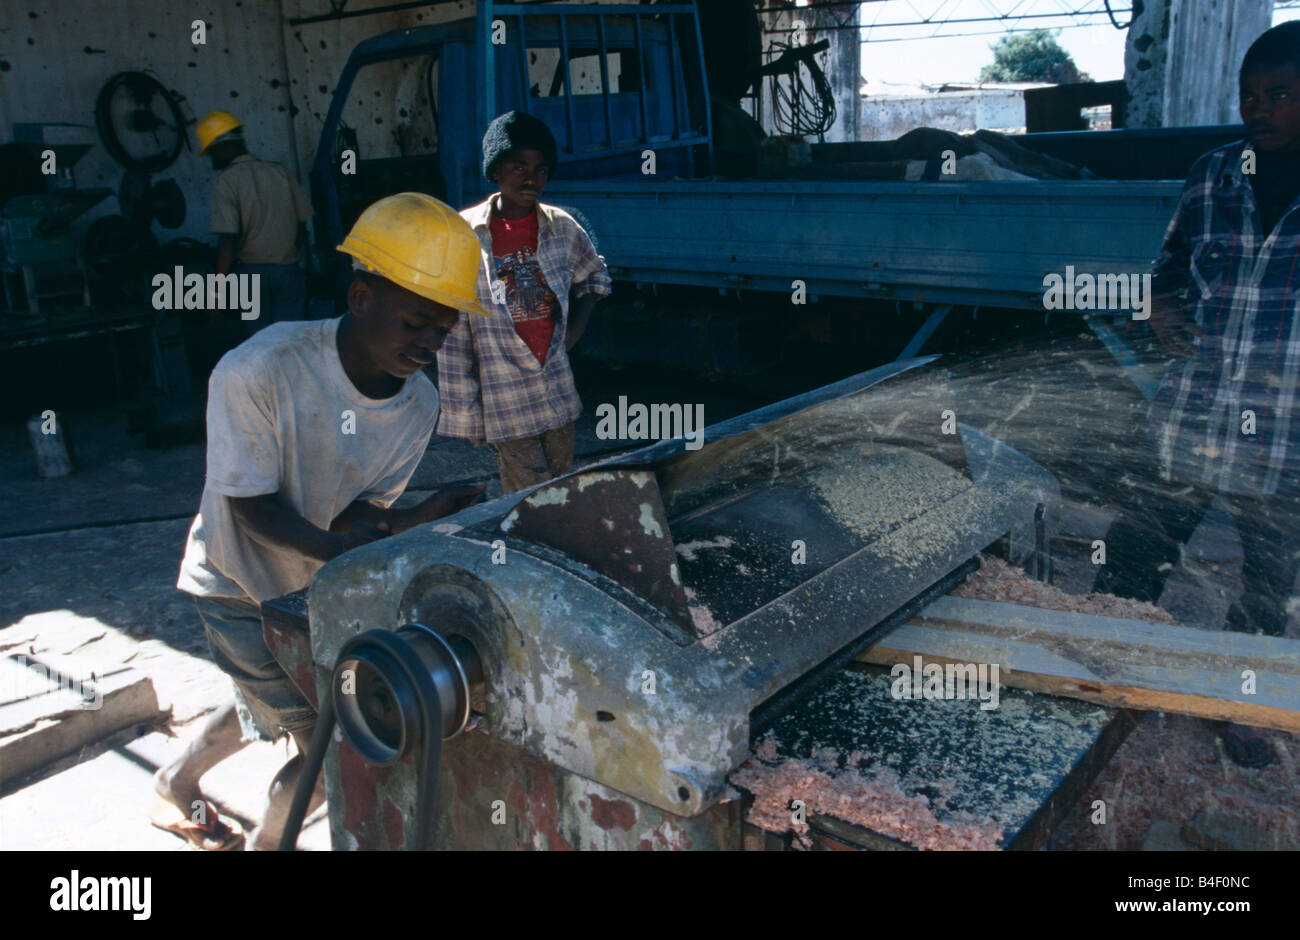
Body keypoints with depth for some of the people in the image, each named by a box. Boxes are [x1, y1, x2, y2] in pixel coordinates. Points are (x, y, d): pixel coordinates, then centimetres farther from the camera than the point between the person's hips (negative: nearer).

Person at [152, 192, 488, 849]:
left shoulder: (418, 406, -15)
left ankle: (178, 779, 59)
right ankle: (266, 842, 27)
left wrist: (421, 518, -34)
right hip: (242, 588, -6)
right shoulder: (258, 372, -32)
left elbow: (357, 516, -13)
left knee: (271, 711, 28)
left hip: (318, 584, 6)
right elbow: (251, 506, -25)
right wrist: (342, 557, -41)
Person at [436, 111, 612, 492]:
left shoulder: (562, 228, 3)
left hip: (559, 395, 4)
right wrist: (465, 412, -8)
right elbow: (452, 336, -7)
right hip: (505, 402, -4)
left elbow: (594, 274, 25)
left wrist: (578, 324, 8)